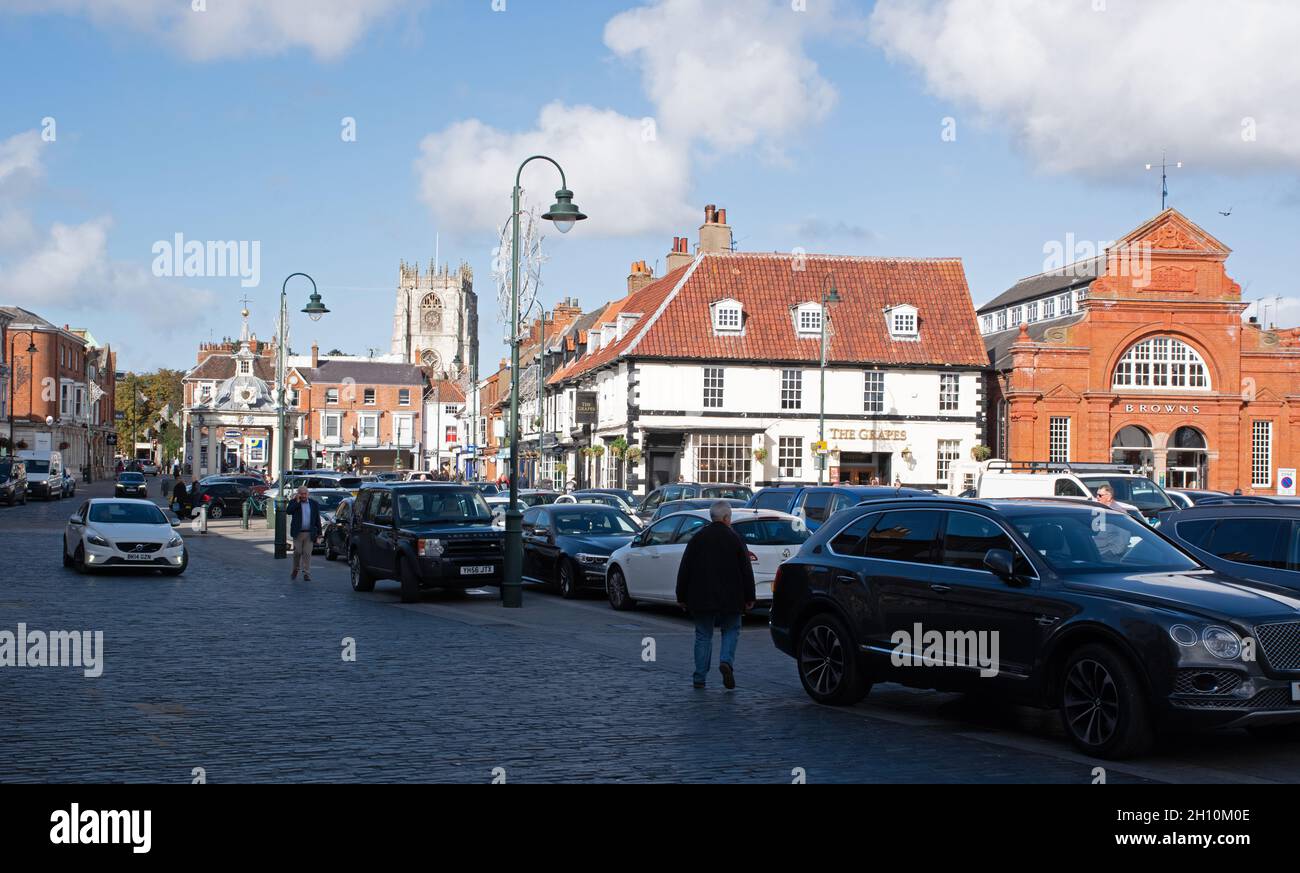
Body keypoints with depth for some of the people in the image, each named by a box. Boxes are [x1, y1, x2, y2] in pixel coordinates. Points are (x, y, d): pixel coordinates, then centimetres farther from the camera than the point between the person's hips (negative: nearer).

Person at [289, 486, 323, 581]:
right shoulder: (294, 502, 4)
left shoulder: (314, 504, 8)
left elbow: (317, 519, 9)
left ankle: (306, 574, 2)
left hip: (310, 534, 1)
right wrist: (297, 501, -15)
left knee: (307, 554, -1)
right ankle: (295, 570, 23)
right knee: (297, 552, 2)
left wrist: (319, 533, 5)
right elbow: (289, 511, -16)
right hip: (298, 533, -1)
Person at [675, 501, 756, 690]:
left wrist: (681, 597, 9)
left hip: (701, 598, 1)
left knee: (703, 636, 9)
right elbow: (746, 571, -2)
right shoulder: (735, 539, -3)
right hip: (730, 600, -1)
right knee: (731, 631, 15)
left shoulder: (697, 539, 2)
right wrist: (749, 598, 5)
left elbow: (684, 570, 2)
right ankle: (726, 661, -9)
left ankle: (699, 678, 7)